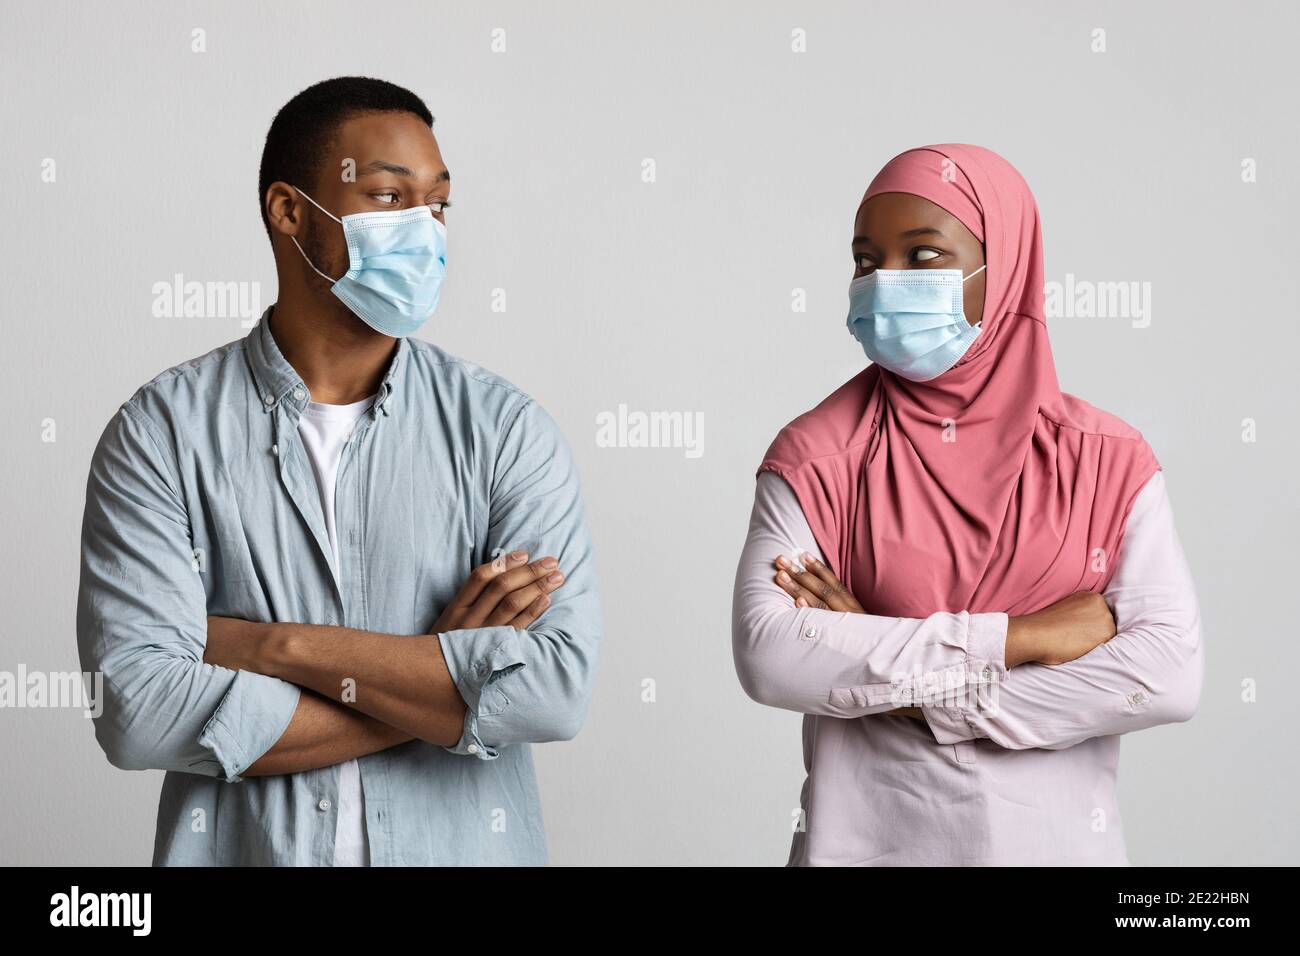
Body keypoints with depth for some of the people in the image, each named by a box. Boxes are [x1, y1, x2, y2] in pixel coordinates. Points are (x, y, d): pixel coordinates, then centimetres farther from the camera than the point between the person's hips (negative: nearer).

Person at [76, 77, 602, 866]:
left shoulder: (506, 428, -6)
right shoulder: (160, 432, -8)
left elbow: (560, 684, -18)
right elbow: (138, 710, -18)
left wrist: (278, 645, -20)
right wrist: (447, 682, -17)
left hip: (461, 845, 1)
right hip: (243, 844, -1)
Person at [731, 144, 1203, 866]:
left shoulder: (1106, 459, -4)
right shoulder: (815, 457, -6)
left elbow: (1172, 673, -15)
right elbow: (766, 656, -21)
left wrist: (915, 691, -19)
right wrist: (1019, 637, -21)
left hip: (1056, 836, 1)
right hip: (861, 838, -1)